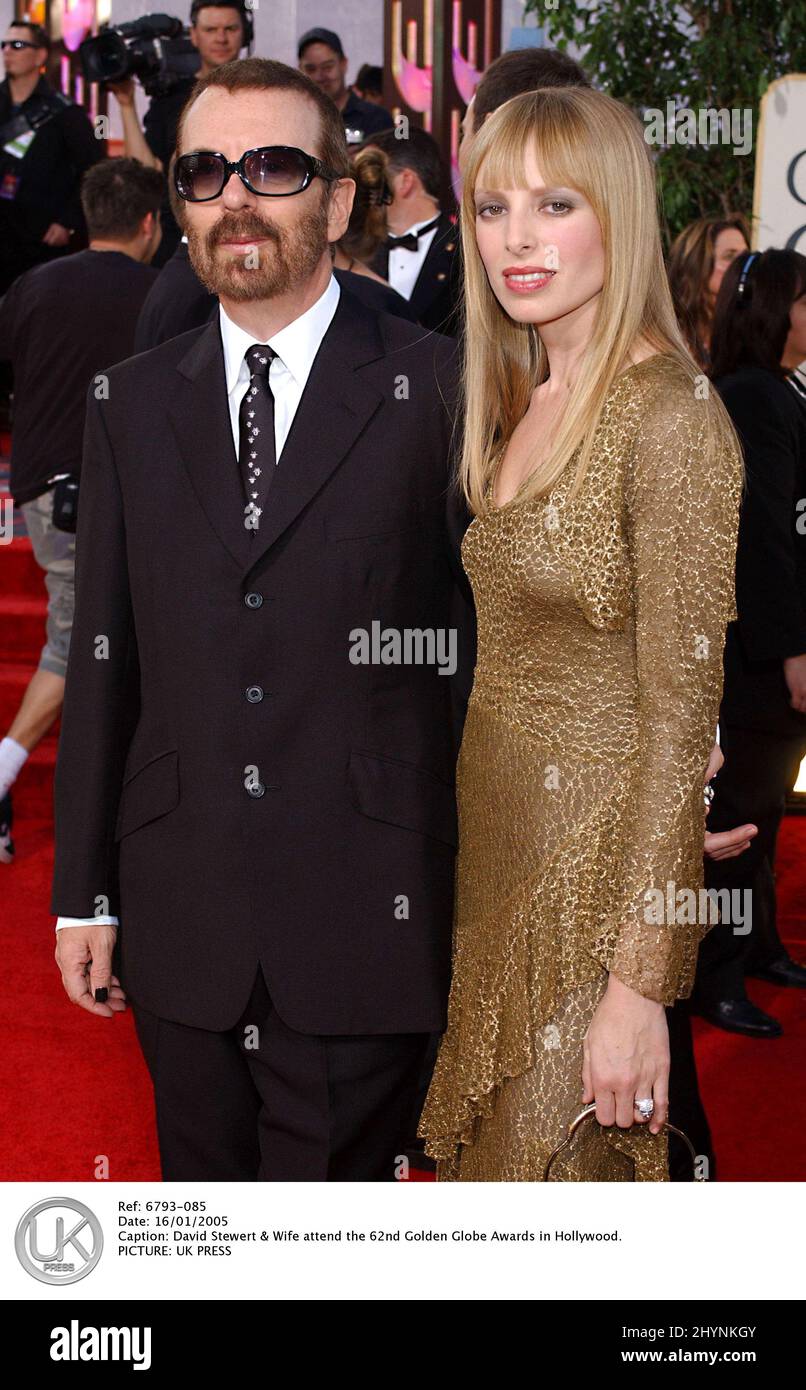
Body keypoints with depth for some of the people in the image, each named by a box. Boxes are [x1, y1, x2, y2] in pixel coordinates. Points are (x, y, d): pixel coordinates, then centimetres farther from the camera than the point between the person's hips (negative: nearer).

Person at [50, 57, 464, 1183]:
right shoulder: (136, 403, 9)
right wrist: (84, 894, 8)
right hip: (180, 930, 4)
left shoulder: (436, 390, -3)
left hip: (362, 925, -3)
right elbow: (105, 659, 9)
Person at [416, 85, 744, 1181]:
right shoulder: (523, 402, 8)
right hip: (497, 845, 8)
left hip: (596, 872, -8)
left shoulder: (669, 417, -18)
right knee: (489, 1149, 18)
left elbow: (680, 717, -20)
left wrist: (638, 984, -20)